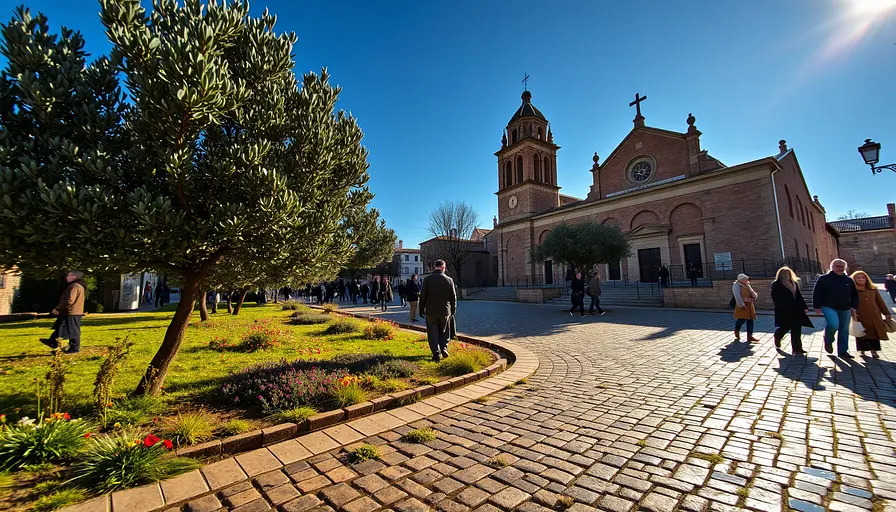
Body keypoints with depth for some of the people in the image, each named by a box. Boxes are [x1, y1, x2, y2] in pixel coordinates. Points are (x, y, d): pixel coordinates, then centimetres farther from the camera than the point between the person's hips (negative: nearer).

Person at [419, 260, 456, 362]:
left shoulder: (427, 279, -5)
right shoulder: (449, 280, -4)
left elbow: (422, 296, -3)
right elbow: (453, 297, 1)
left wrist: (421, 310, 7)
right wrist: (453, 310, 13)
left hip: (431, 311, -1)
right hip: (445, 311, 1)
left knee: (433, 333, 7)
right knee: (444, 332, 19)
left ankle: (437, 355, 5)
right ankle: (444, 348, 6)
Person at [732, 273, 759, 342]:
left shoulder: (747, 286, 17)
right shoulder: (736, 286, -10)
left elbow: (753, 294, 16)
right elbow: (737, 296, -18)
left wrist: (754, 295, -8)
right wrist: (741, 305, -24)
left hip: (749, 305, 8)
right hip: (742, 306, -8)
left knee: (750, 320, 6)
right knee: (742, 319, -8)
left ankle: (749, 336, 12)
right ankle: (736, 331, 20)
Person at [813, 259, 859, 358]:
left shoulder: (849, 280, 11)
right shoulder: (824, 279, -3)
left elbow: (855, 294, 18)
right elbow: (816, 293, -5)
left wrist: (854, 306, 6)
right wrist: (817, 306, -9)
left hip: (845, 309, 5)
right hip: (829, 307, -5)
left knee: (844, 330, 8)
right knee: (833, 324, -26)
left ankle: (843, 351, 18)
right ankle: (828, 341, 2)